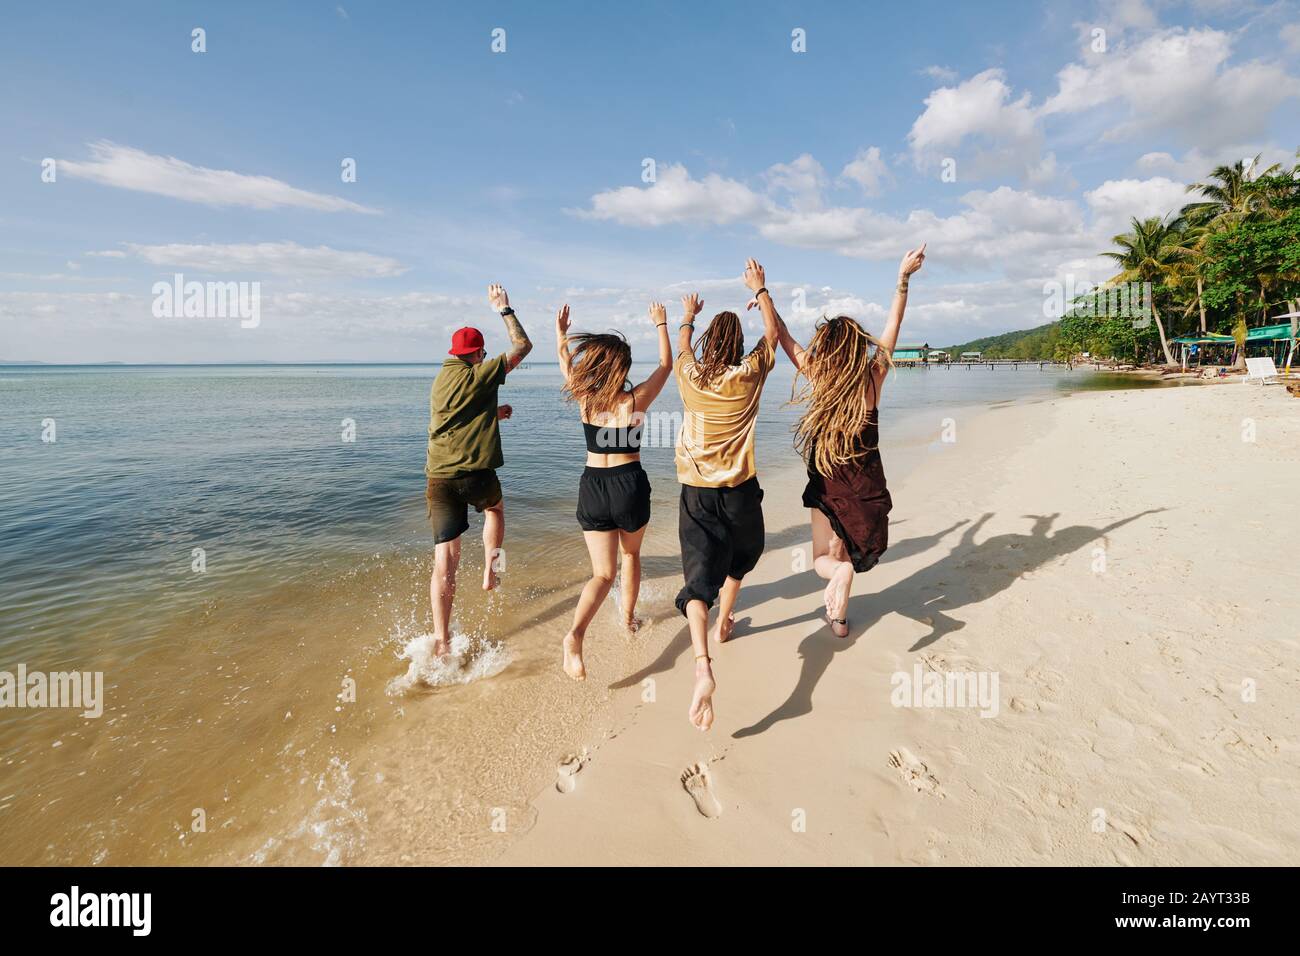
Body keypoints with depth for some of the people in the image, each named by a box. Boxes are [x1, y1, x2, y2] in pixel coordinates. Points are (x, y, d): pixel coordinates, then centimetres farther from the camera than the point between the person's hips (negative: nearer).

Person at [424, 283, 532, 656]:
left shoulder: (440, 381, 18)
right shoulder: (480, 375, -2)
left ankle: (441, 640, -1)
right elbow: (523, 346, 9)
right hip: (476, 475, -4)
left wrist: (493, 414, 37)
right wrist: (505, 310, 18)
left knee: (445, 561, 1)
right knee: (494, 508, 32)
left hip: (438, 477, 5)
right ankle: (490, 572, 28)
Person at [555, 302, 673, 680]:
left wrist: (561, 331, 29)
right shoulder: (636, 400, -10)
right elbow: (666, 364, 6)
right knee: (631, 554, 27)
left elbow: (565, 366, 17)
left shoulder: (584, 399, -4)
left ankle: (575, 634, -17)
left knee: (603, 573, 6)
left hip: (592, 486, 2)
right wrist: (661, 324, 18)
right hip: (630, 485, -2)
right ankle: (629, 616, 42)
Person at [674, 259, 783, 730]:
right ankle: (724, 623, 44)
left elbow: (681, 345, 24)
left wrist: (688, 315, 43)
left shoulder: (690, 376, 0)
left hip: (696, 494, 0)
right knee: (739, 558, 27)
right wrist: (760, 289, 27)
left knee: (699, 574, -5)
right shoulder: (749, 374, -4)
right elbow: (772, 330, 13)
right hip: (740, 492, 0)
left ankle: (703, 667, -24)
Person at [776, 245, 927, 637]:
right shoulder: (872, 379, -12)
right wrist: (903, 278, 5)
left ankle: (842, 571, -19)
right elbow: (891, 328, -1)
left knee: (824, 558, 14)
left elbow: (788, 343, -2)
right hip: (866, 488, 2)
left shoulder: (818, 379, -15)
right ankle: (839, 618, 29)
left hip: (827, 487, -2)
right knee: (844, 551, 24)